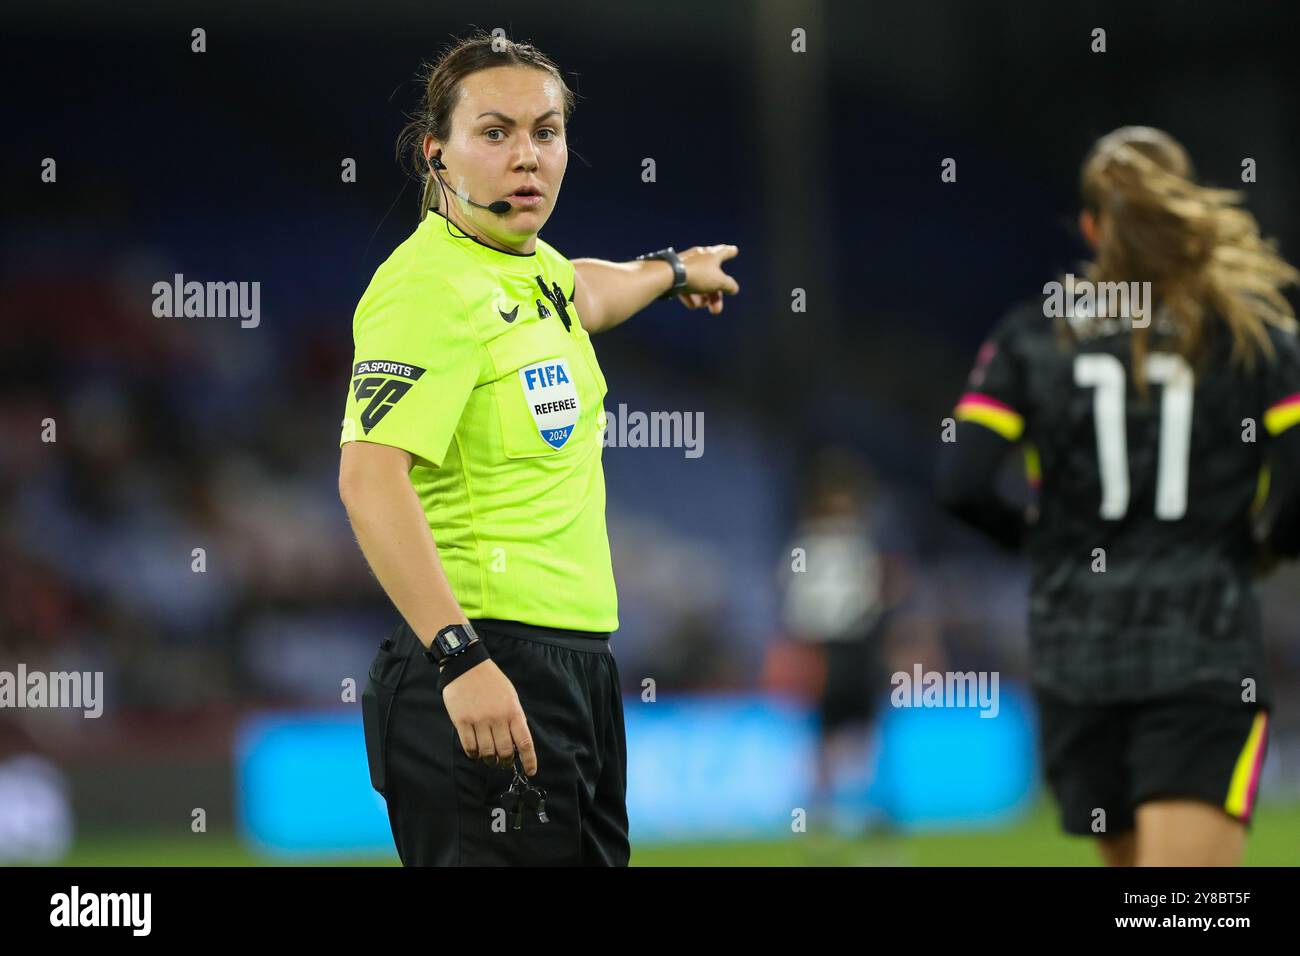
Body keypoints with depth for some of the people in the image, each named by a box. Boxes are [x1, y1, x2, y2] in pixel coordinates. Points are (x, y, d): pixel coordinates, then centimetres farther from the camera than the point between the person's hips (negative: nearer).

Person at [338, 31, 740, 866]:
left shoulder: (532, 265, 13)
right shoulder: (432, 284, -15)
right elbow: (370, 479, -27)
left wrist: (674, 270, 58)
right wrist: (461, 657, -33)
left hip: (578, 662, 10)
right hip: (483, 678, -10)